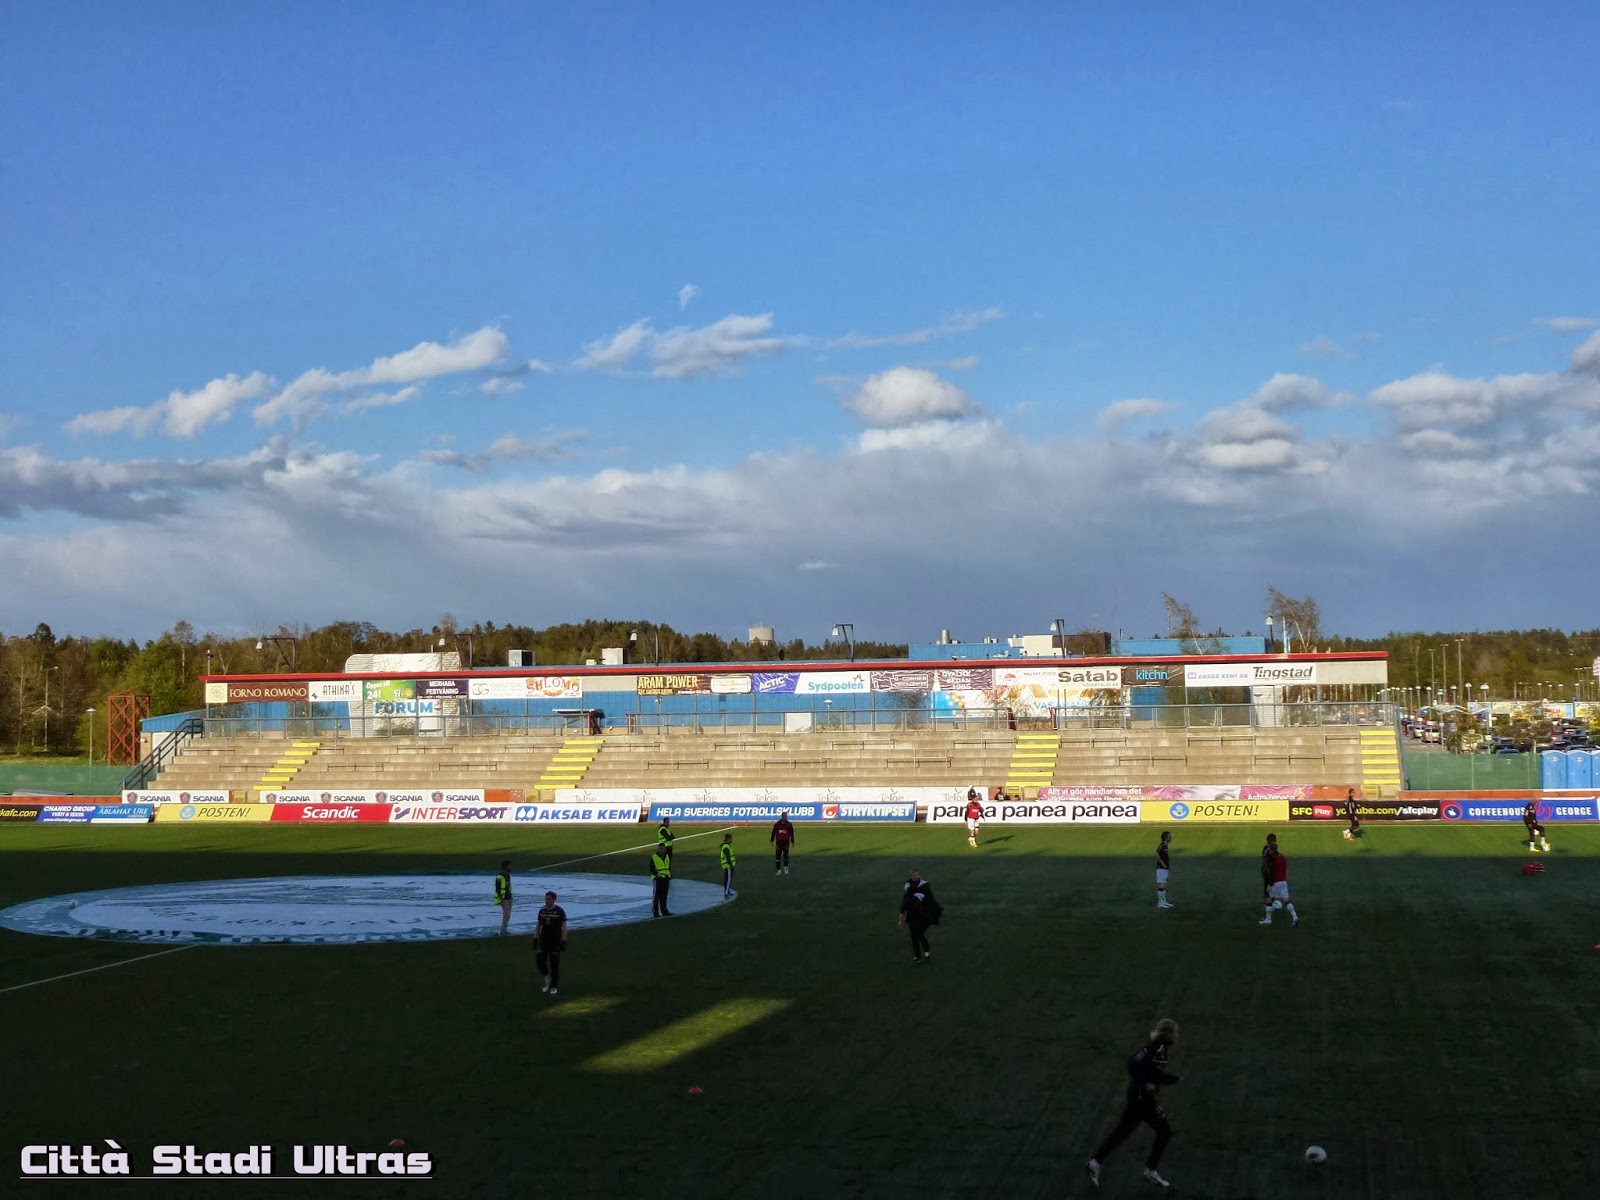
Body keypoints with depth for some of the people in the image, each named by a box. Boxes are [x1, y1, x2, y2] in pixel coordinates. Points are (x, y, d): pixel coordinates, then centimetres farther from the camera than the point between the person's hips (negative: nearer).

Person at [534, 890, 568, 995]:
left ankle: (554, 987, 12)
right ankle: (547, 978, 18)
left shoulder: (559, 911, -7)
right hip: (543, 941, 4)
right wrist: (535, 938, 7)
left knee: (555, 965, 1)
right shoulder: (542, 911, 6)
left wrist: (564, 941, -12)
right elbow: (538, 926, 15)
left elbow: (564, 927, -7)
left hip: (555, 942, -4)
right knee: (539, 961, -8)